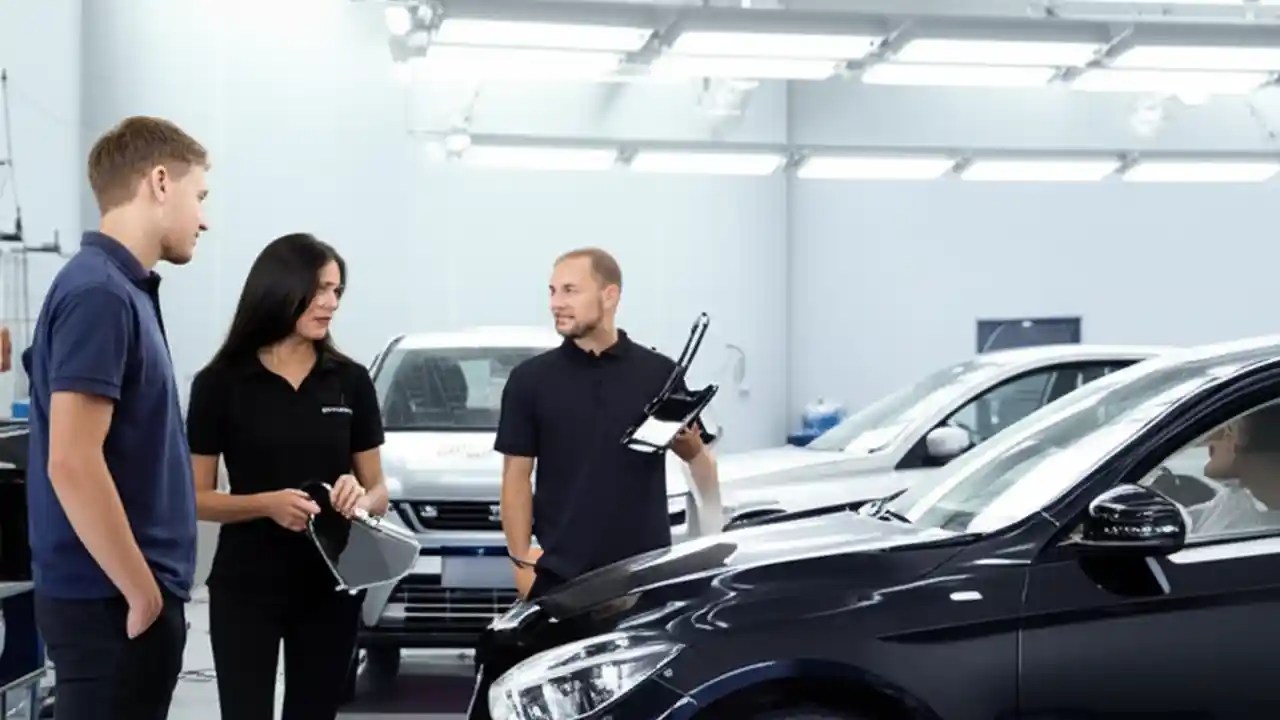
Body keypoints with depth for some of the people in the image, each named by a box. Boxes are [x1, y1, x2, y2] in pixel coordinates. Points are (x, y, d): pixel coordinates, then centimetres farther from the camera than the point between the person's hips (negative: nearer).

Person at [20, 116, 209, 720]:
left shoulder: (122, 287, 13)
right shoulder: (99, 293, -17)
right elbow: (73, 464, -24)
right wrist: (143, 594, -17)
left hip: (121, 593, 9)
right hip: (113, 600, -9)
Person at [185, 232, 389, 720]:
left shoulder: (351, 380, 3)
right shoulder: (220, 383, -4)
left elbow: (378, 489, 7)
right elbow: (197, 498, -2)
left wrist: (360, 500, -16)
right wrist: (267, 503, -20)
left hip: (329, 587, 3)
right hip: (245, 588, -2)